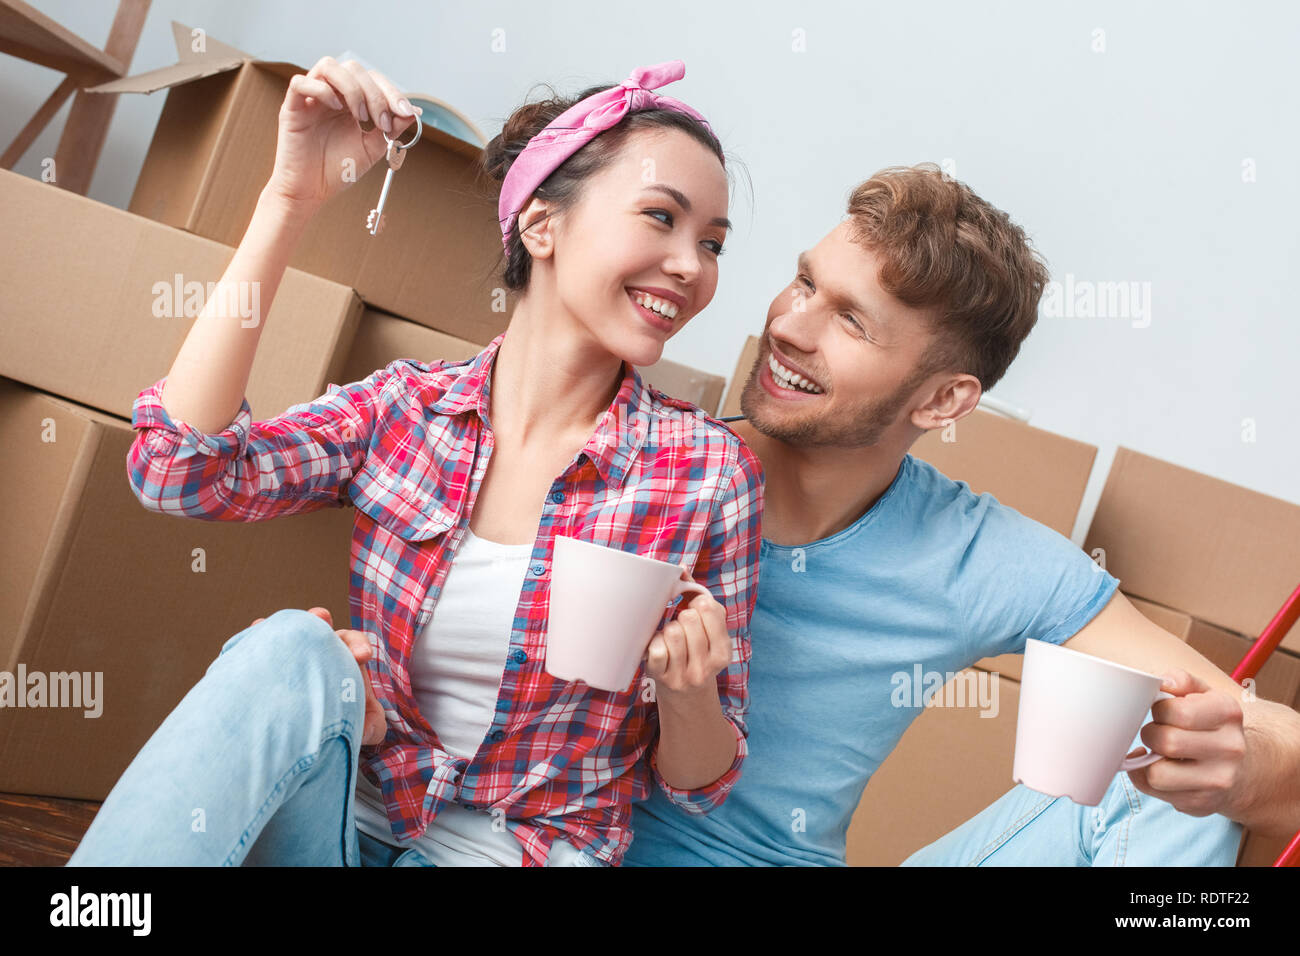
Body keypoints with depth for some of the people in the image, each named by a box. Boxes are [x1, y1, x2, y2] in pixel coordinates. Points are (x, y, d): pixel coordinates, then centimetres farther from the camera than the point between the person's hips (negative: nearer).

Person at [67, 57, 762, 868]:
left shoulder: (710, 471, -8)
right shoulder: (406, 406, -2)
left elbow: (700, 785, 0)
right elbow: (181, 471, -19)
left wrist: (687, 697, -24)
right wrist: (291, 199, -17)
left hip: (528, 848, -1)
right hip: (353, 821, 2)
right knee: (296, 650, -29)